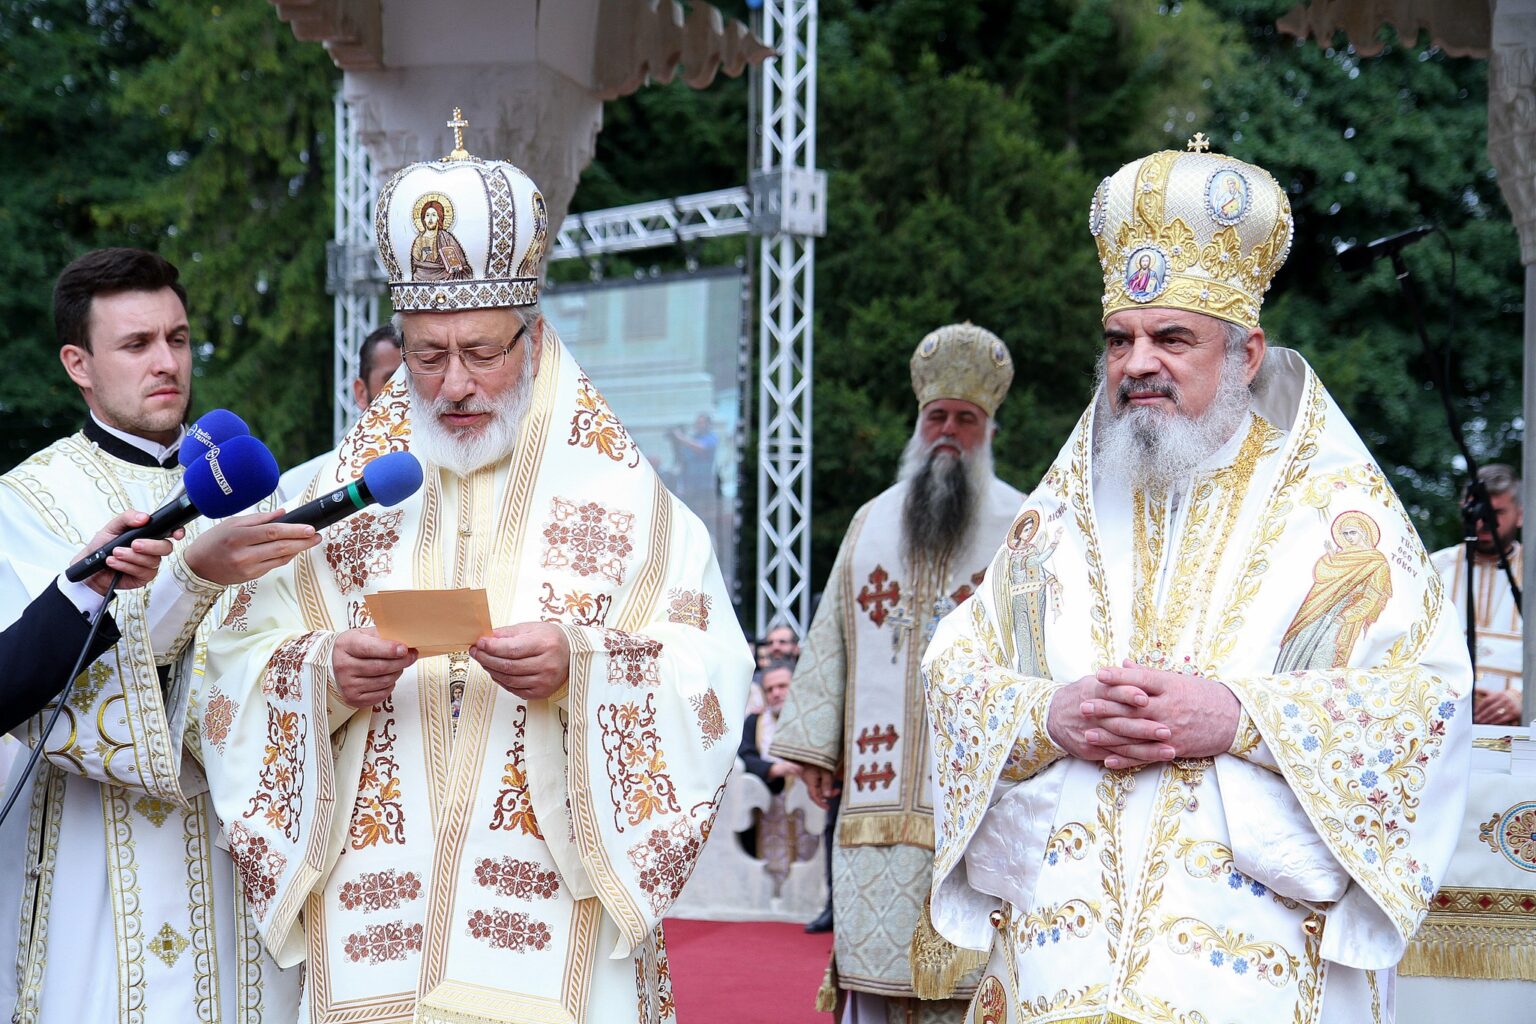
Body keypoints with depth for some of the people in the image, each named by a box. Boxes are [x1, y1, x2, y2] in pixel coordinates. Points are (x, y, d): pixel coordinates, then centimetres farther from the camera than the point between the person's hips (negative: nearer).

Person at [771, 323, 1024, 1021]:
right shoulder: (871, 523, 17)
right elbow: (830, 639, 17)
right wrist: (813, 744, 11)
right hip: (881, 779, 3)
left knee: (966, 957, -7)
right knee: (875, 940, 1)